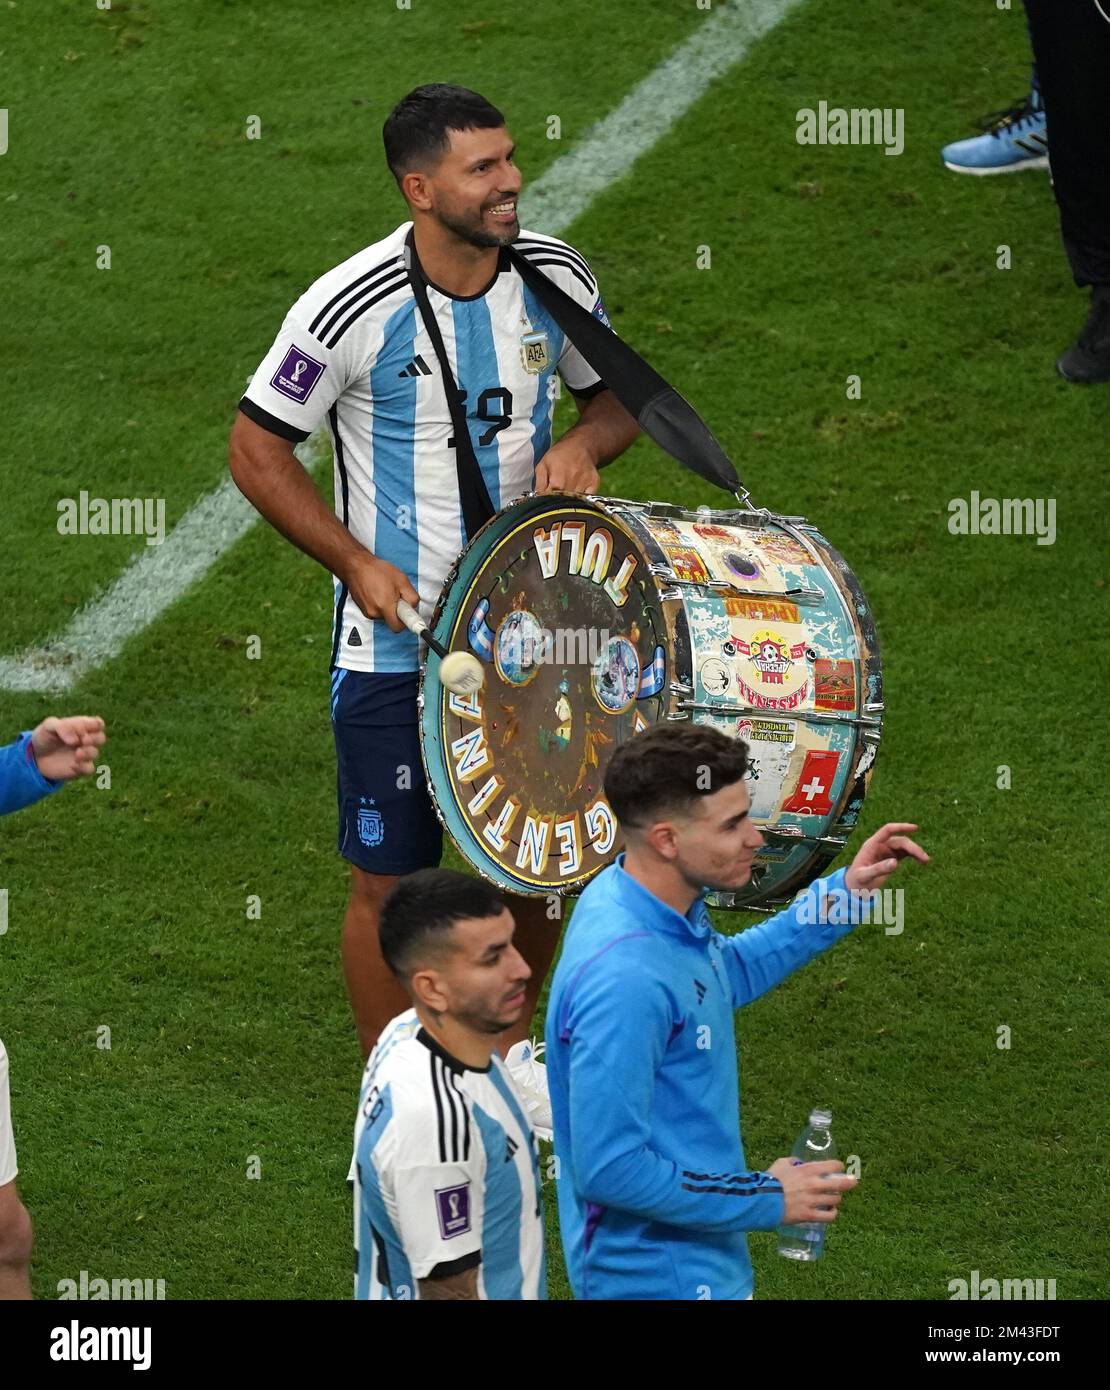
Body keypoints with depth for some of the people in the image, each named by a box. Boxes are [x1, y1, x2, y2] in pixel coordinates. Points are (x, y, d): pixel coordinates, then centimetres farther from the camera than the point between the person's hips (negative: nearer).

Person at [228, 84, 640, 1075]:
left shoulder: (556, 278, -5)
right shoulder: (354, 307, -18)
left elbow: (617, 394, 11)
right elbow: (257, 449, -9)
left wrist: (585, 444, -12)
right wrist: (356, 563, -16)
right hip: (395, 646, -4)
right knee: (390, 880, 3)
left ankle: (512, 1050, 38)